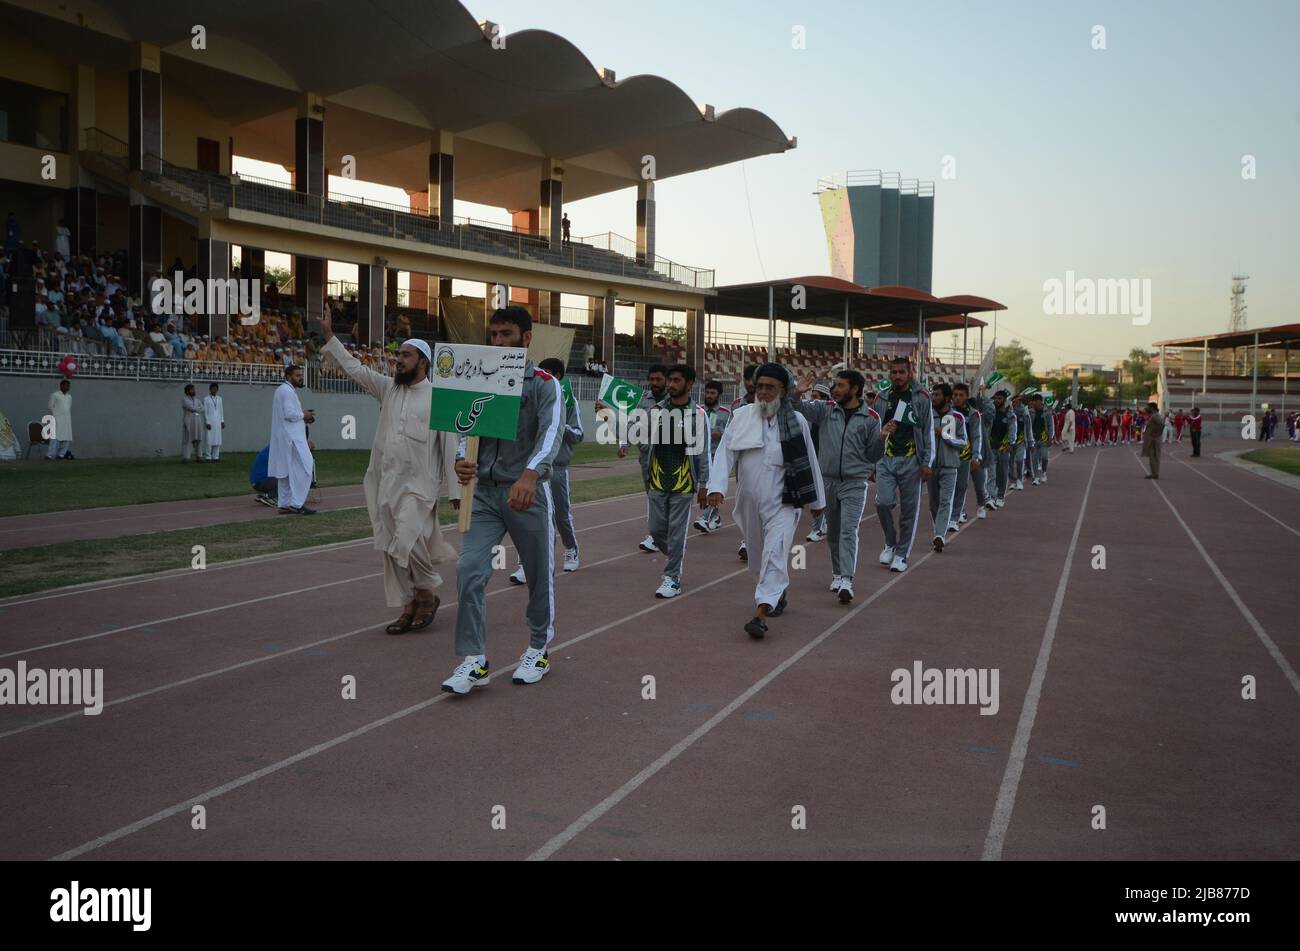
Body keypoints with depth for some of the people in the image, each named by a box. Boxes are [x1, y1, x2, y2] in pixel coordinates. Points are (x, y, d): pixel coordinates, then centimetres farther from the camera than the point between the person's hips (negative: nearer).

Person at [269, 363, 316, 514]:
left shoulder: (282, 390, 20)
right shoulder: (288, 391, -12)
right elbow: (290, 414, -22)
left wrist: (302, 417, 11)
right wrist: (303, 415, -6)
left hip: (283, 439, 11)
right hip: (291, 438, -11)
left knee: (286, 471, 11)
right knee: (304, 468, -11)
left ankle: (285, 504, 15)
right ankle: (297, 503, -13)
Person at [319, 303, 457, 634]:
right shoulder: (388, 388, 10)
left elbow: (450, 445, -6)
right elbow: (354, 368, 14)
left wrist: (452, 488, -7)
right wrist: (329, 336, 10)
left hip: (418, 486, -6)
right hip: (387, 483, 6)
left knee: (407, 542, -16)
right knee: (392, 548, 7)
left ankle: (427, 593, 9)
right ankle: (409, 607, 18)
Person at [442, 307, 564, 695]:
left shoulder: (544, 384, -4)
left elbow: (551, 431, -20)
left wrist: (530, 474, -39)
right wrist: (461, 460, -22)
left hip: (528, 492, -3)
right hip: (484, 491, 3)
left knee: (540, 575, 9)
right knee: (469, 571, -8)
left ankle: (538, 649, 30)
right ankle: (473, 661, 1)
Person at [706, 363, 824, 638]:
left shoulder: (796, 421, -4)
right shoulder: (741, 417, -1)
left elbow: (809, 461, 5)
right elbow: (724, 452, -6)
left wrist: (816, 500, 12)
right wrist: (717, 487, -21)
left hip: (783, 503, -3)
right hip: (750, 502, 3)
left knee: (774, 555, -17)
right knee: (758, 554, 18)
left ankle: (761, 614, -20)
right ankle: (778, 595, 43)